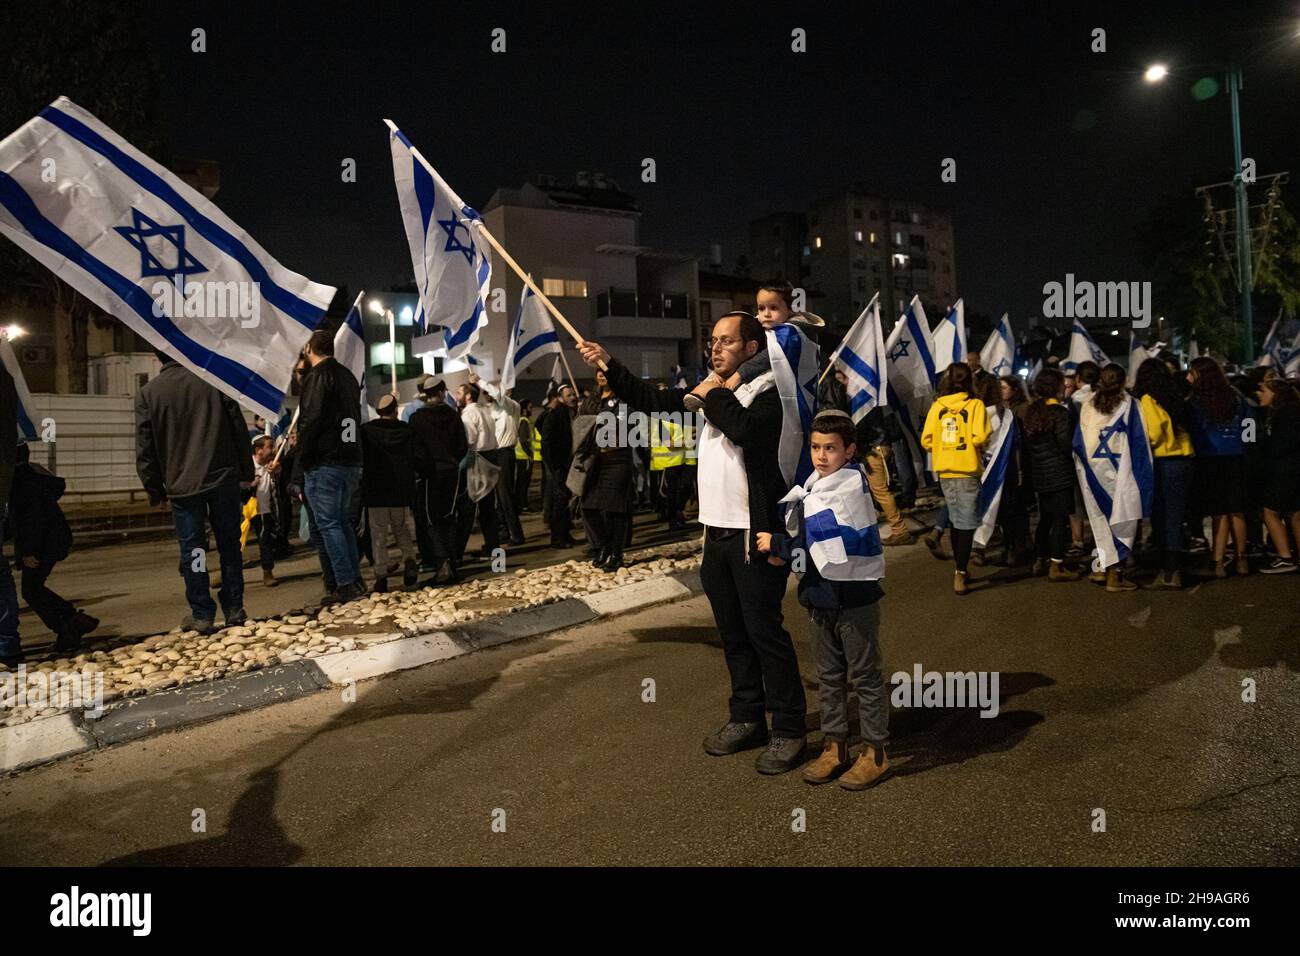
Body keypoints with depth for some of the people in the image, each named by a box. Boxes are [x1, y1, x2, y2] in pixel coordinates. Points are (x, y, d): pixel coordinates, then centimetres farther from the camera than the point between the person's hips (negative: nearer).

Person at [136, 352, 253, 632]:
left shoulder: (147, 393, -1)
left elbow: (145, 449, 1)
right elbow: (239, 428, 1)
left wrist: (155, 491, 9)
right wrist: (246, 472, 8)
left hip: (182, 485, -1)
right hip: (224, 479, 1)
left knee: (192, 549, 6)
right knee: (229, 545, 10)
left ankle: (202, 615, 9)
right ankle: (234, 609, 15)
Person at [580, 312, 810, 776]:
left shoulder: (769, 393, -9)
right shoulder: (709, 390, 14)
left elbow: (743, 428, -29)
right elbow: (650, 399, 16)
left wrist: (714, 395, -12)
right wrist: (608, 365, 8)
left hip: (754, 533, -7)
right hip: (716, 531, 8)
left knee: (764, 630, -3)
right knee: (732, 632, 15)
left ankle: (789, 730, 11)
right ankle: (747, 718, 29)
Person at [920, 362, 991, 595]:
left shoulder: (937, 406, 3)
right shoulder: (975, 405, -6)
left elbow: (926, 440, -2)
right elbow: (979, 437, -17)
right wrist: (975, 446, 4)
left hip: (945, 470, 4)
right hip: (967, 469, -4)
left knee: (956, 520, 18)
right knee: (966, 522, -1)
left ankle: (959, 569, 26)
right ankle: (960, 575, -8)